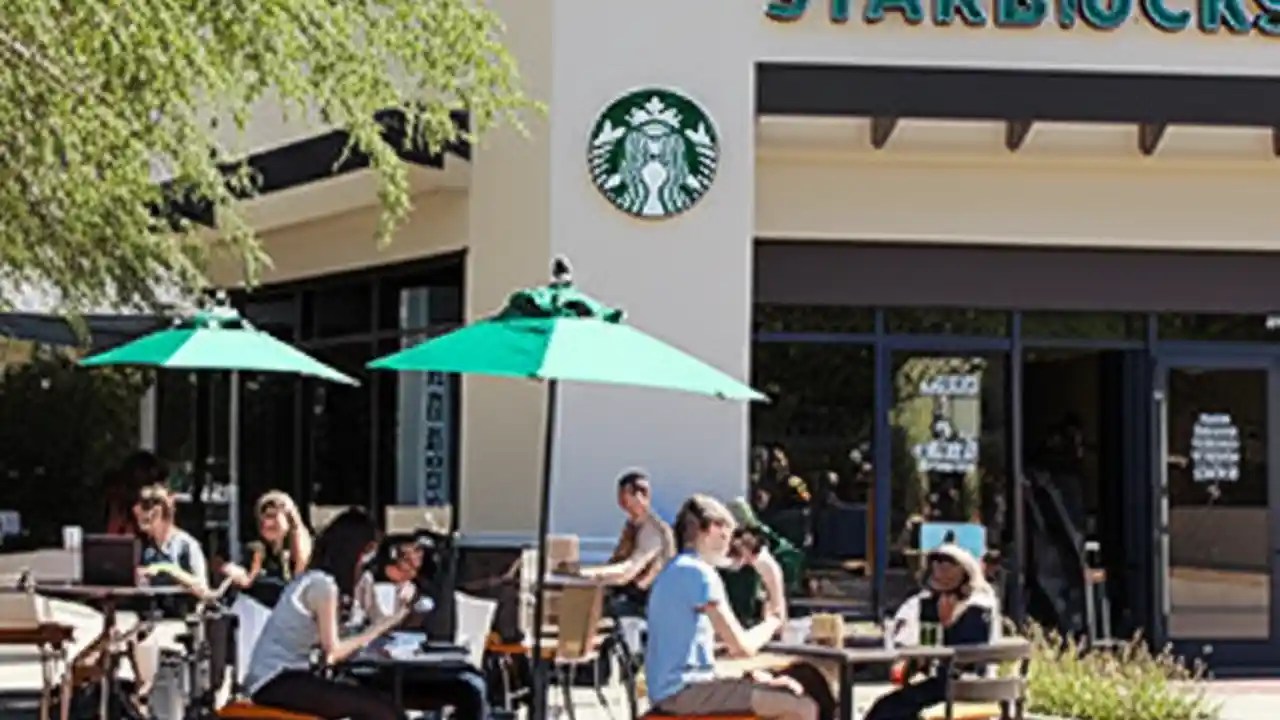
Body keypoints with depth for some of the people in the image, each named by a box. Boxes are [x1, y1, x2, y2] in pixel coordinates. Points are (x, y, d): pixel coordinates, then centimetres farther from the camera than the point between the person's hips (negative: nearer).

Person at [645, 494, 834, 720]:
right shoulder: (698, 573, -14)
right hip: (684, 690, -10)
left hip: (675, 687, 10)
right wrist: (771, 623, 3)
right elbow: (742, 646, -16)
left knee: (793, 691, 18)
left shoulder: (676, 570, 17)